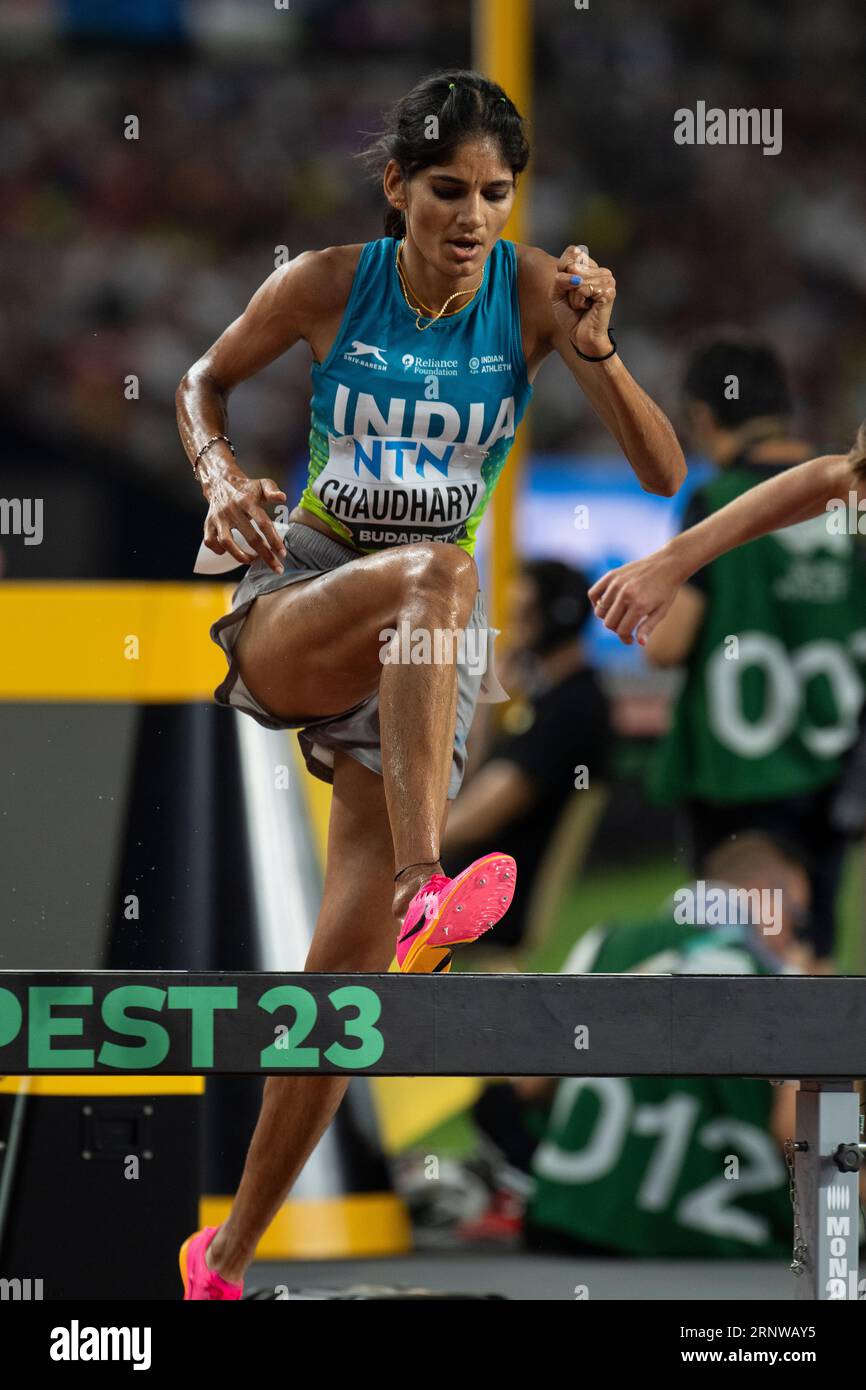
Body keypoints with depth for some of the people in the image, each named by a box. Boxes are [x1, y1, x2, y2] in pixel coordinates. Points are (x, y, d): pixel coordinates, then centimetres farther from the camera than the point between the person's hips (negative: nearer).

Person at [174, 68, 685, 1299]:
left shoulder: (534, 290, -6)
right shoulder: (327, 285, -6)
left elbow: (663, 473, -12)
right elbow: (206, 381, 13)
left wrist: (596, 353, -28)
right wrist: (221, 476, -8)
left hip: (426, 651, 2)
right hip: (294, 606, -2)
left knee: (349, 961, -4)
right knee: (432, 570, -37)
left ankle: (225, 1258, 8)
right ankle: (423, 887, -54)